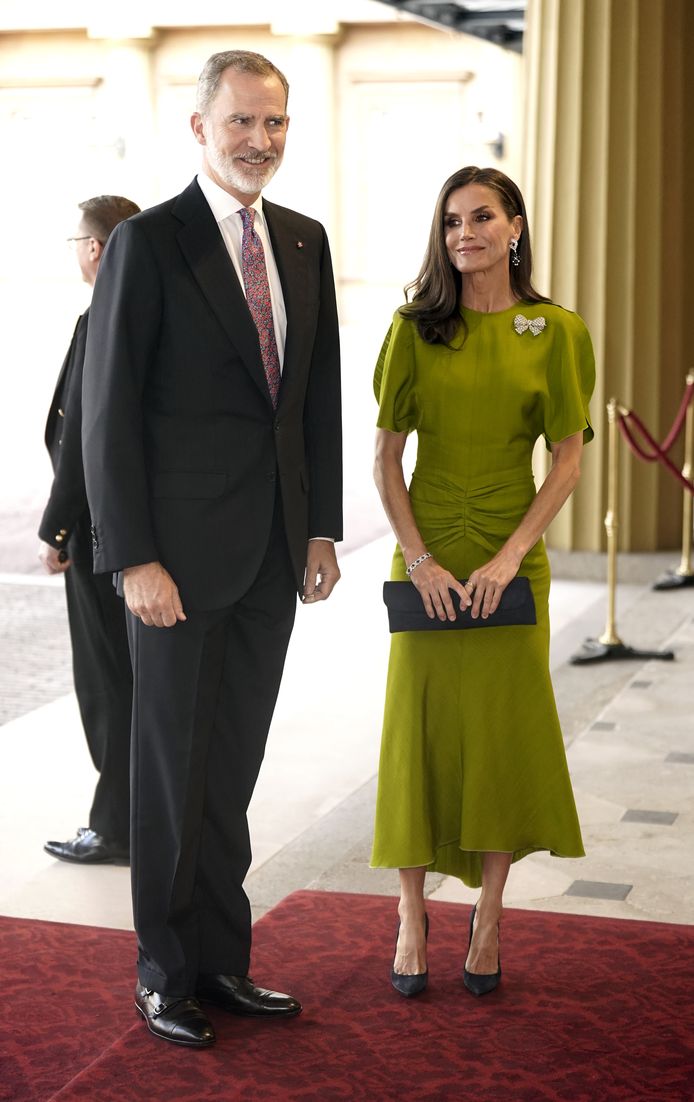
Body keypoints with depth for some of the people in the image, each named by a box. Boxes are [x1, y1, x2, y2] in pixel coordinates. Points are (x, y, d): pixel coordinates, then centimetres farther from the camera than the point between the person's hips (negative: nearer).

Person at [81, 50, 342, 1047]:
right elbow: (109, 413, -10)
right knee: (174, 768, 5)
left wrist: (323, 529, 9)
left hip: (273, 555, 5)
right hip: (180, 555, -5)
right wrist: (133, 556, -14)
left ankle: (223, 961, 23)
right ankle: (169, 973, 19)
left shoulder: (305, 243, 11)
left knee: (234, 767, 12)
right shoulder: (147, 244, -8)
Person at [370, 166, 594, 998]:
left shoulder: (553, 331, 1)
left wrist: (510, 556, -10)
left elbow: (568, 459, -1)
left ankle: (488, 915, 18)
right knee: (420, 728, 2)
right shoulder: (416, 328, 2)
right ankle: (411, 916, 14)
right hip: (427, 557, 0)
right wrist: (417, 557, -9)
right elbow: (386, 458, 1)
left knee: (508, 732, 4)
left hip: (512, 560, 0)